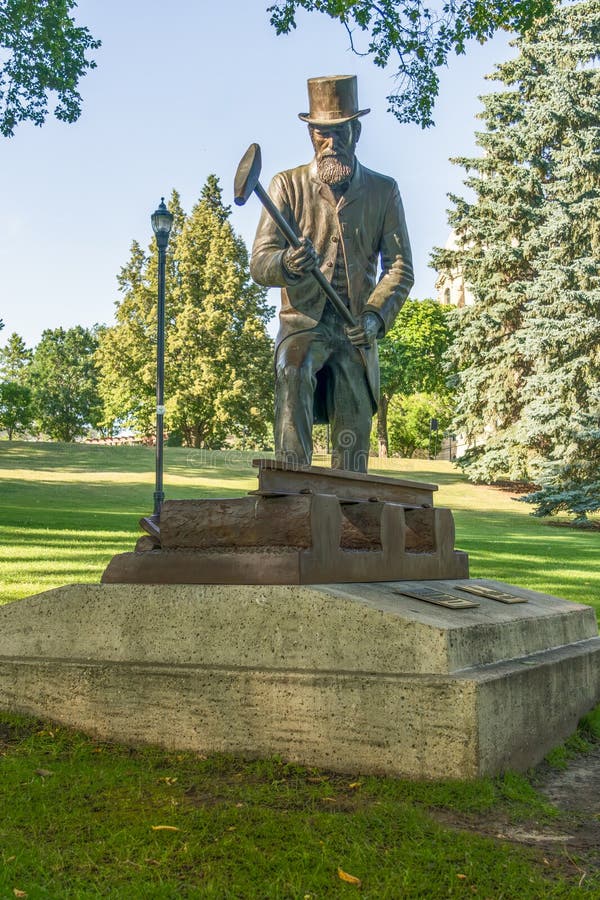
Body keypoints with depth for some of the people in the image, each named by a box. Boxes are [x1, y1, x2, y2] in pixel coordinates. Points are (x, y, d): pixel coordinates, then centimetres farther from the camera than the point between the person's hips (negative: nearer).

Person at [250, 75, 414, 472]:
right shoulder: (288, 185, 7)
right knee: (293, 371, -33)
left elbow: (400, 266, 4)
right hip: (304, 321, -1)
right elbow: (260, 262, -2)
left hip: (358, 330, 2)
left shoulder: (383, 191, 11)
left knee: (354, 434, -3)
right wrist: (288, 263, -28)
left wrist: (375, 315, -15)